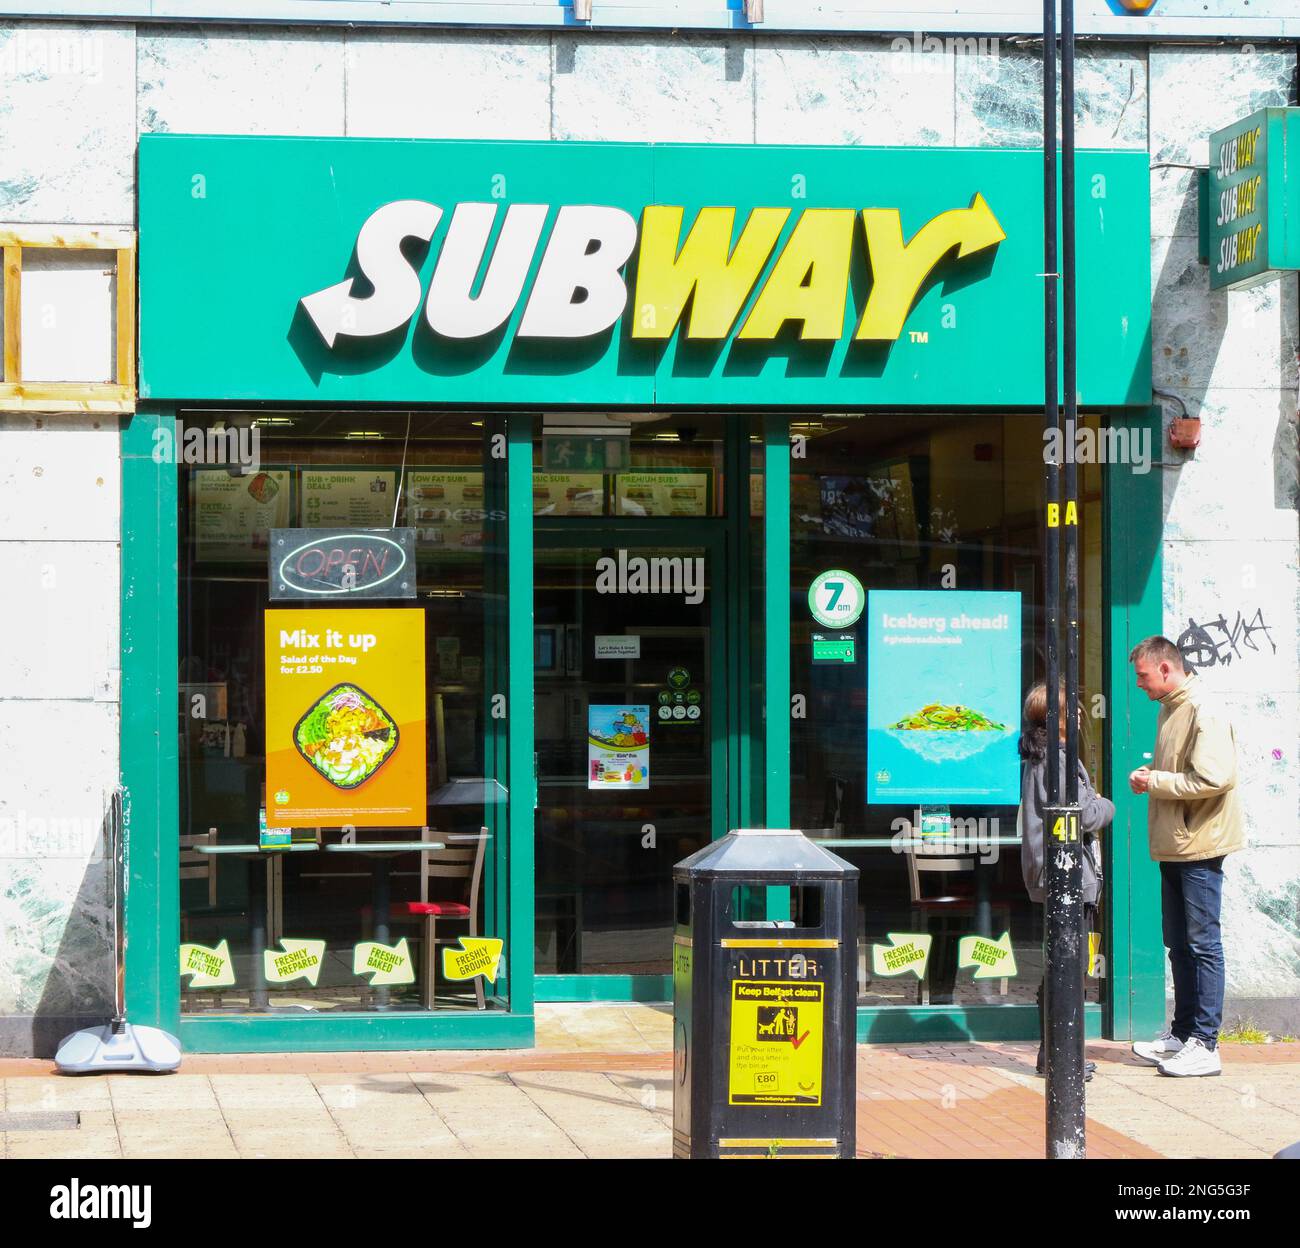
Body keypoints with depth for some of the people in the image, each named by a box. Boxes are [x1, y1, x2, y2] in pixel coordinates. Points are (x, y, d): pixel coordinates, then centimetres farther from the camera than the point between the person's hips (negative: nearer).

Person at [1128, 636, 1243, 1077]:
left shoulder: (1203, 713, -16)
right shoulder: (1169, 710, 16)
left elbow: (1215, 778, -25)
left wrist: (1156, 782, -17)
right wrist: (1149, 774, 6)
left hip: (1199, 845, -10)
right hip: (1174, 846, 10)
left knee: (1202, 943, -6)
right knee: (1179, 945, 15)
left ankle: (1204, 1045, -4)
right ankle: (1182, 1035, 23)